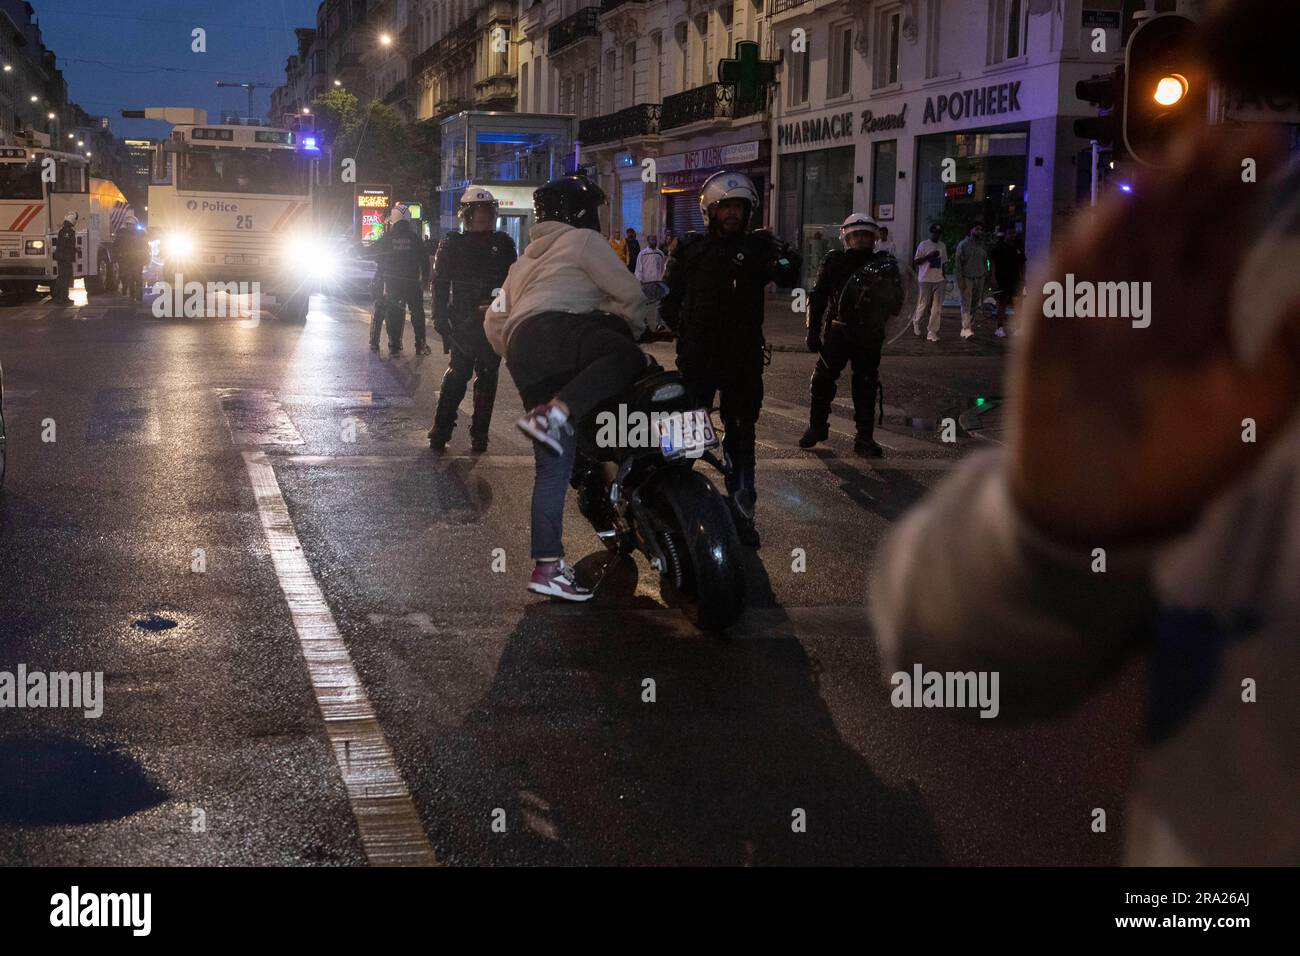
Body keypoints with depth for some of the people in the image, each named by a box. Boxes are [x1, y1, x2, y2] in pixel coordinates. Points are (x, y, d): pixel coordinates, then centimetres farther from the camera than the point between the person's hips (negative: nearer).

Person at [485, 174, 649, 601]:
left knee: (553, 463, 7)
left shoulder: (527, 258, 36)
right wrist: (634, 327, 26)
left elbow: (494, 322, 33)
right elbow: (629, 293, 8)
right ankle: (553, 415, -43)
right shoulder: (582, 240, 14)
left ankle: (547, 565, 4)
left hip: (520, 351, 8)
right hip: (554, 329, -8)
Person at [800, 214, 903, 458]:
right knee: (822, 382, 5)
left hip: (869, 337, 1)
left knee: (866, 388, 4)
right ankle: (817, 427, 23)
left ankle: (865, 438, 11)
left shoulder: (883, 264, 5)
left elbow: (895, 304, 10)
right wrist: (813, 331, 0)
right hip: (836, 332, -1)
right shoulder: (834, 261, 1)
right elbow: (818, 297, 3)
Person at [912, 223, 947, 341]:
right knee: (923, 305, 2)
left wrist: (943, 276, 16)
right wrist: (929, 256, -15)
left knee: (937, 307, -1)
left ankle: (932, 332, 1)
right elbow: (916, 261, -5)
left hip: (939, 280, 4)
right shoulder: (923, 245, -3)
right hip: (925, 279, -4)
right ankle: (915, 321, 32)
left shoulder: (942, 246, 12)